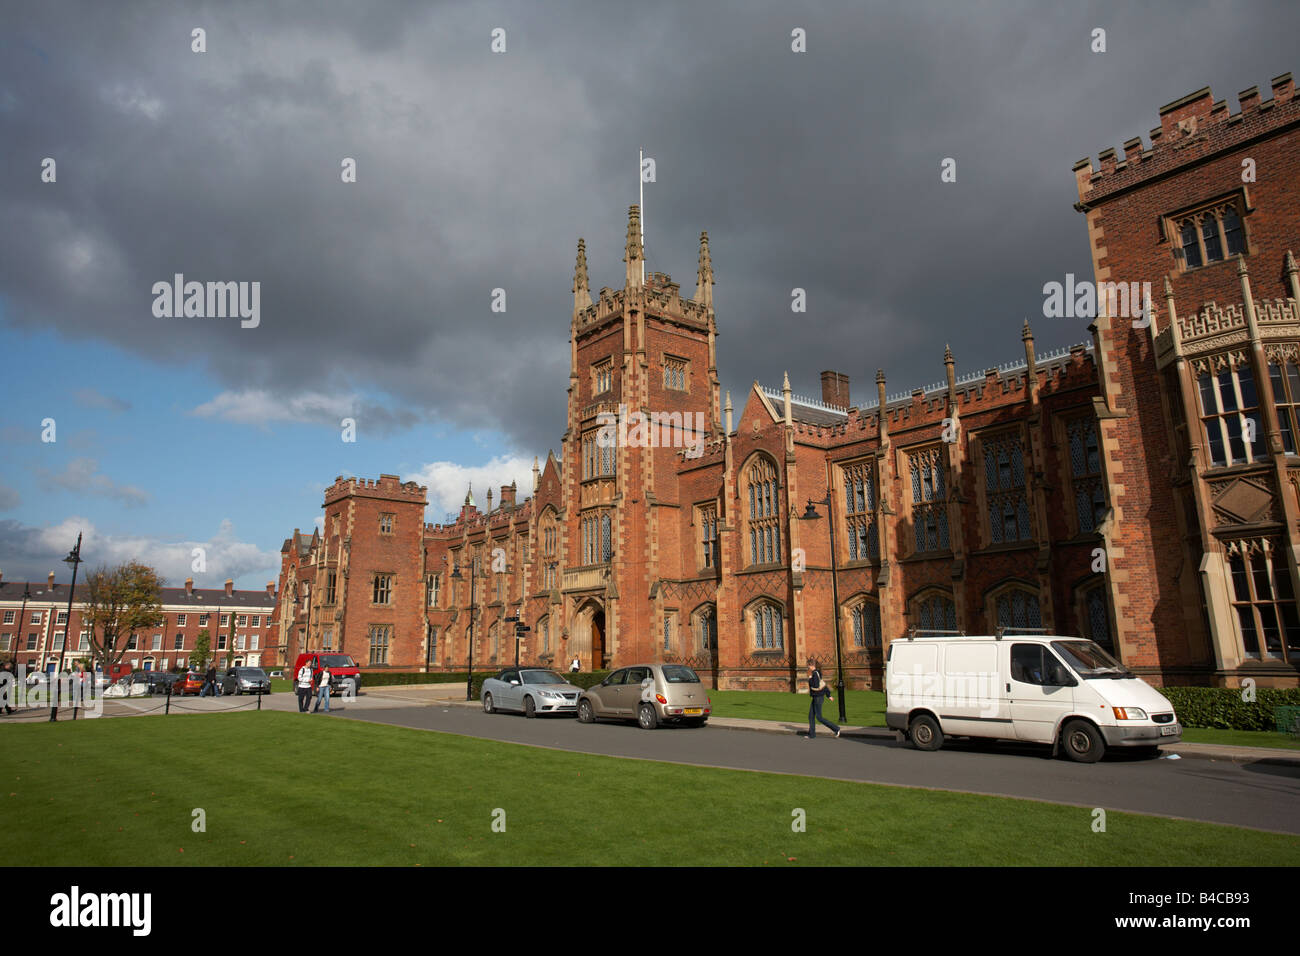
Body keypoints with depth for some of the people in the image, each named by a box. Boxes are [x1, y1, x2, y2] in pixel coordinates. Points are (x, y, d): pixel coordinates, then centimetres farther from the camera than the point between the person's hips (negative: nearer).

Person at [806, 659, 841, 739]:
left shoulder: (815, 674, -19)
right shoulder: (816, 673, 11)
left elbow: (816, 686, -29)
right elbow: (824, 684, 17)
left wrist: (810, 679, -17)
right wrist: (828, 695, 21)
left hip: (818, 698, -10)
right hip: (815, 698, 10)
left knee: (819, 718, -5)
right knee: (811, 716, 10)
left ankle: (836, 729, 1)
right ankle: (812, 735, 13)